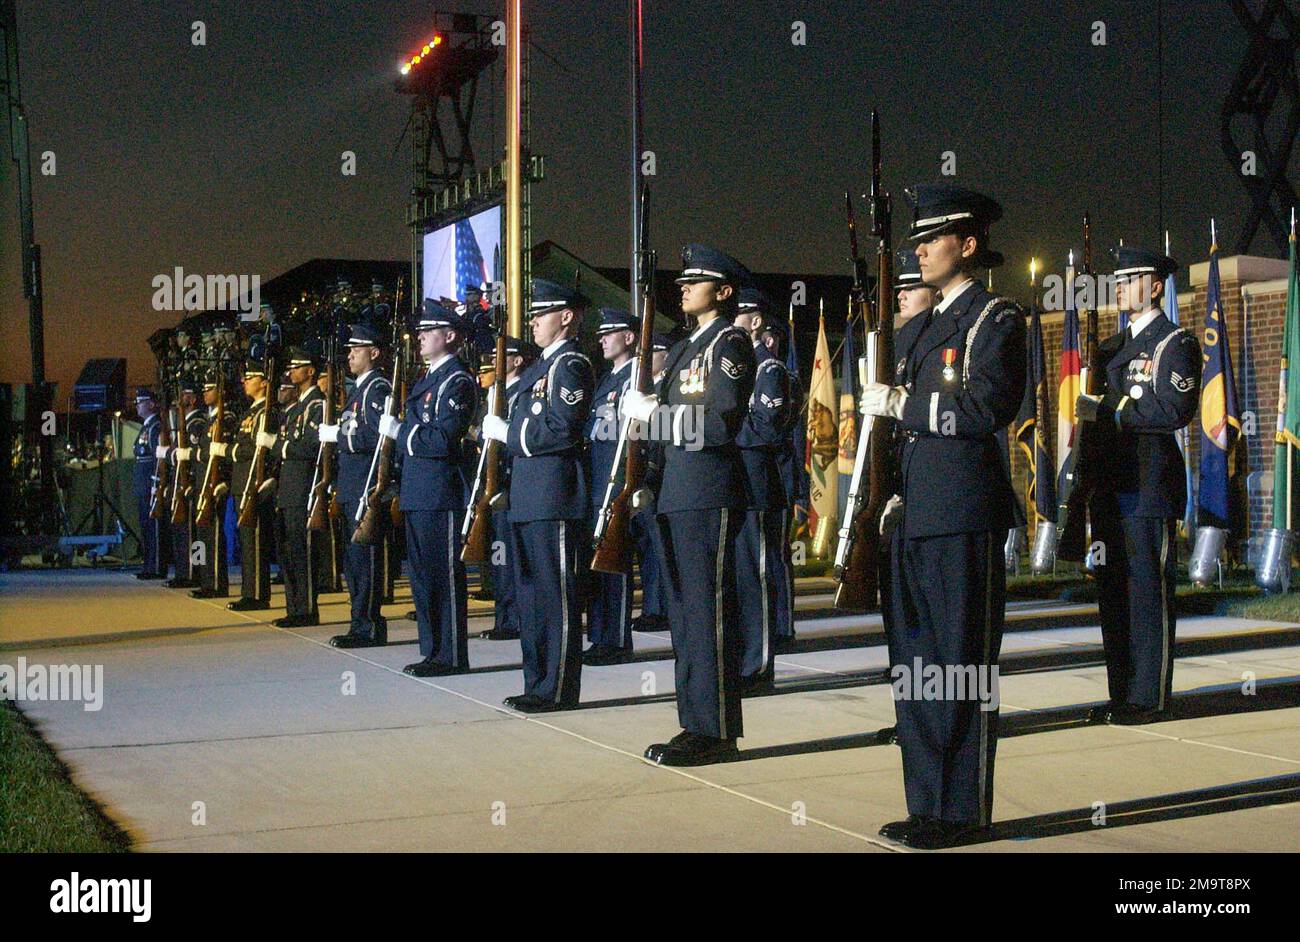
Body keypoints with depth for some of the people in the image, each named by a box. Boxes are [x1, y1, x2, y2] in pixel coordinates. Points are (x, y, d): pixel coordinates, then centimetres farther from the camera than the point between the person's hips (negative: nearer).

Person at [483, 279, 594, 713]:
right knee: (530, 593, 14)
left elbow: (562, 429, -20)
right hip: (529, 497, 10)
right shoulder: (541, 367, 20)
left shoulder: (570, 365, -10)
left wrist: (507, 432, -13)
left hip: (555, 497, -10)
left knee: (556, 594, -4)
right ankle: (537, 684, 21)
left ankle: (558, 688, 1)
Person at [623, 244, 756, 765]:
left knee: (708, 613, -6)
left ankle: (716, 732, -1)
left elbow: (720, 424, -17)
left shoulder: (729, 343, -7)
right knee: (684, 614, 11)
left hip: (709, 497, -9)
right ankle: (696, 722, 18)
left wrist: (651, 413, -13)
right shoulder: (683, 349, 20)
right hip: (675, 496, 9)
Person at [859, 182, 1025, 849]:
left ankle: (963, 811, 5)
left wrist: (900, 403, -13)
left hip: (962, 515, -8)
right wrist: (894, 495, 16)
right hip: (915, 516, 8)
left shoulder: (995, 319, -3)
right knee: (914, 665, 11)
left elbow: (988, 407, -17)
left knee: (961, 666, -3)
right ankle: (927, 805, 20)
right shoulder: (919, 329, 21)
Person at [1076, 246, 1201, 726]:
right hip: (1110, 487, 8)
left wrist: (1107, 410, -16)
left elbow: (1175, 409, -18)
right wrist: (1086, 478, 13)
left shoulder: (1175, 343, -4)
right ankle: (1122, 694, 17)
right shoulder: (1112, 347, 20)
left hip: (1149, 487, -8)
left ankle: (1149, 697, 1)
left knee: (1148, 593, -5)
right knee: (1113, 592, 10)